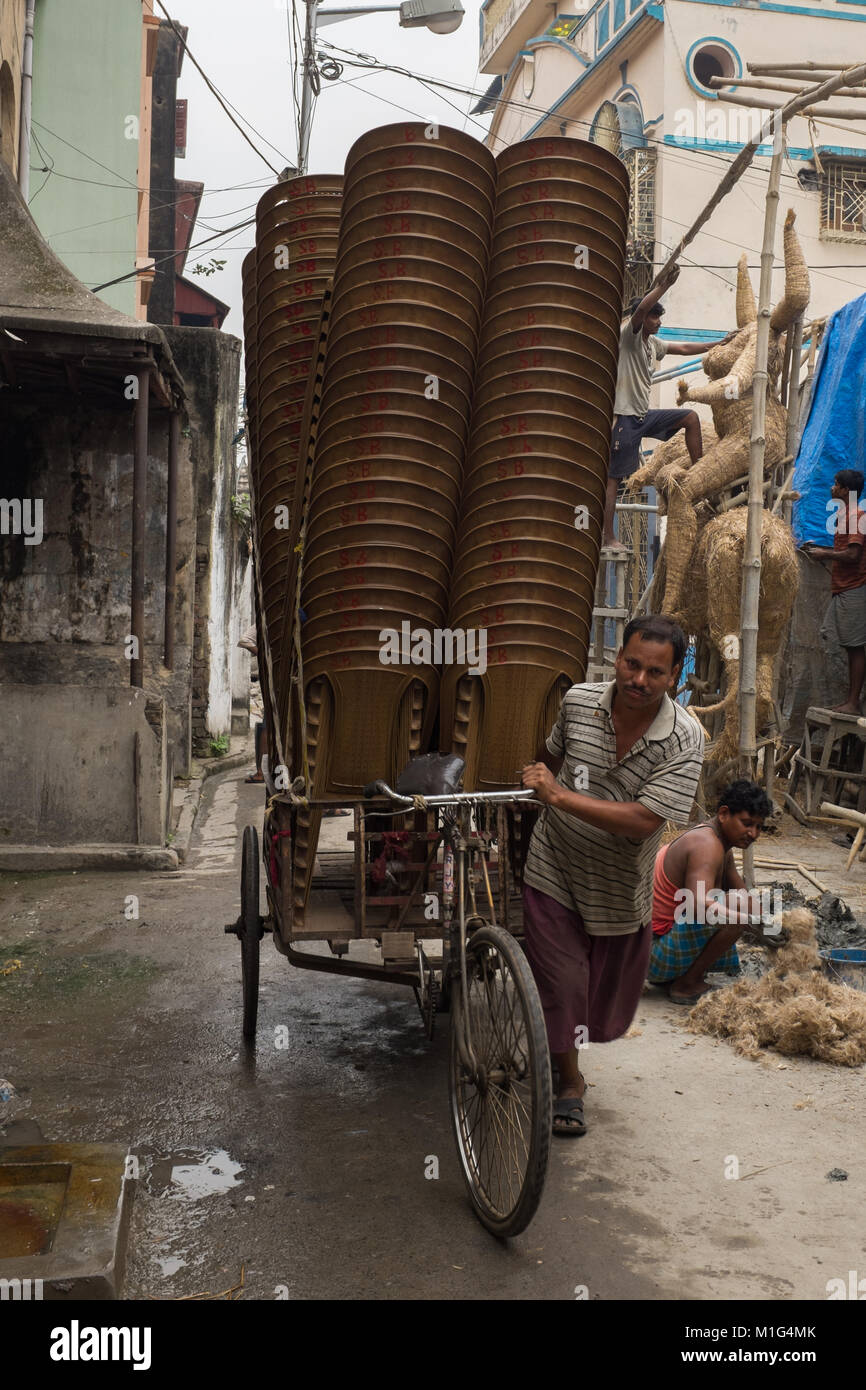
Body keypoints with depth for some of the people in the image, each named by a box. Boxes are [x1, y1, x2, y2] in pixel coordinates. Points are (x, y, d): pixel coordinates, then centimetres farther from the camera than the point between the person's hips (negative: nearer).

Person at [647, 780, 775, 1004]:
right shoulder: (707, 846, -19)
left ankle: (670, 977, 14)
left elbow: (745, 898, 19)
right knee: (734, 908, -23)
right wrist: (753, 922, -41)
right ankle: (688, 984, -11)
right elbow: (699, 904, -37)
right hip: (652, 951, -11)